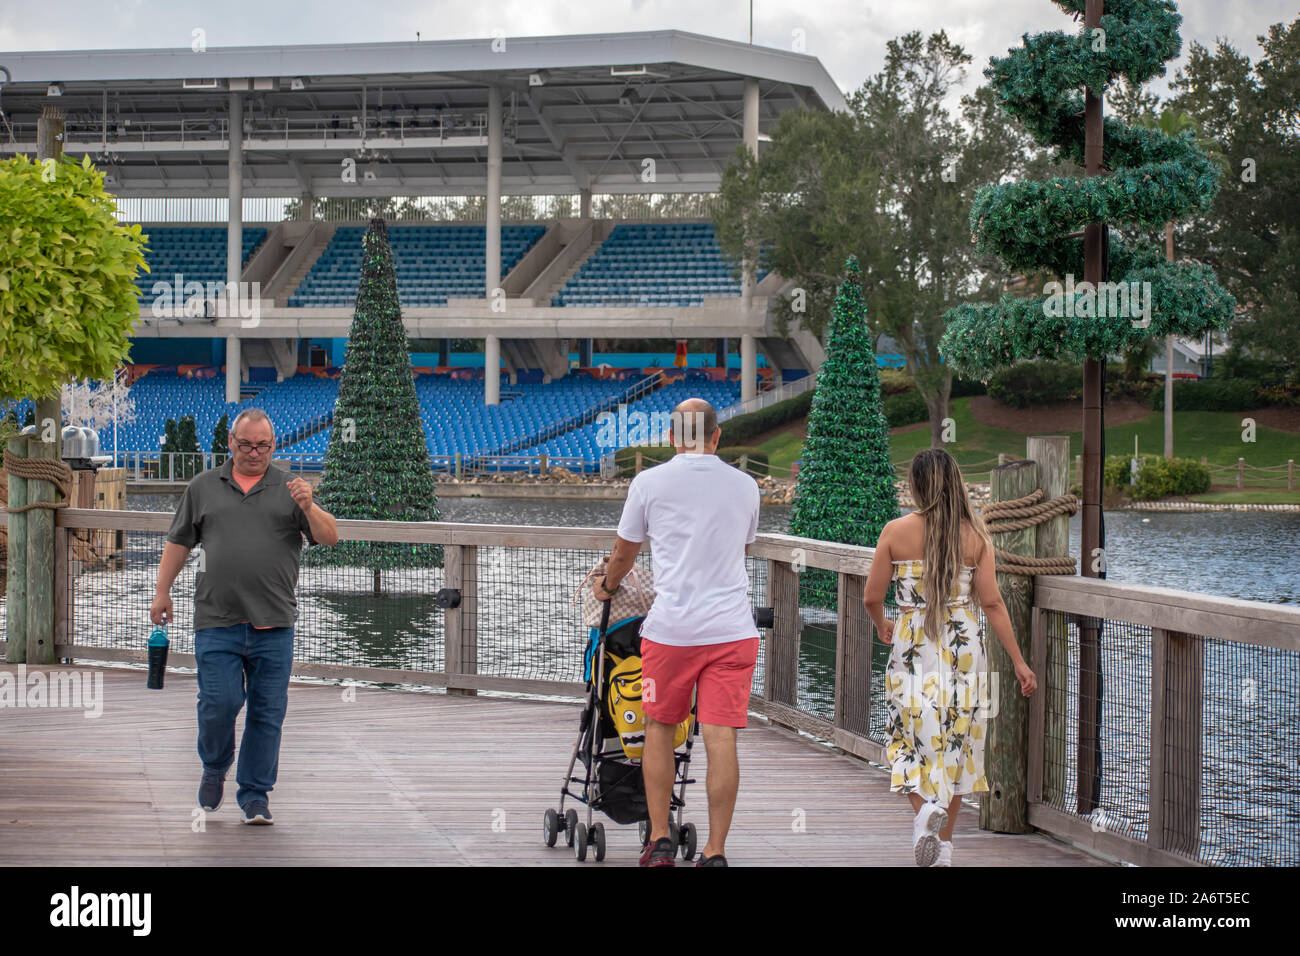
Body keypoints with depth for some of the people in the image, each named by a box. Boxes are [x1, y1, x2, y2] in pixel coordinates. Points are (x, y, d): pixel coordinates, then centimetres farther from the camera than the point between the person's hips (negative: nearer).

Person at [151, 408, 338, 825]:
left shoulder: (289, 488, 8)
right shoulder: (204, 487, 12)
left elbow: (329, 537, 0)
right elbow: (179, 541, 18)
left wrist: (308, 507, -18)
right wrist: (162, 591, 14)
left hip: (273, 623, 0)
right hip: (217, 621, 0)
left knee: (267, 711, 2)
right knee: (219, 702, -7)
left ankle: (255, 794, 12)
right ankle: (214, 768, 21)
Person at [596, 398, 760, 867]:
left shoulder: (649, 482, 2)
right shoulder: (745, 486, 9)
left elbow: (623, 554, 14)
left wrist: (607, 587, 36)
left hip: (671, 629, -1)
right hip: (732, 629, 1)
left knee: (658, 730, 14)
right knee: (720, 739, -1)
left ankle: (659, 841, 14)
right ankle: (715, 851, -1)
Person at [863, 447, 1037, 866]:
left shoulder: (896, 532, -5)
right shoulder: (975, 535, -3)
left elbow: (871, 598, -1)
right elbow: (991, 603, -4)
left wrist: (882, 625, 22)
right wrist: (1019, 661, 1)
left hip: (913, 645, -2)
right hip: (962, 647, 2)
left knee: (913, 738, 6)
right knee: (956, 742, 12)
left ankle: (924, 808, -25)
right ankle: (944, 846, 18)